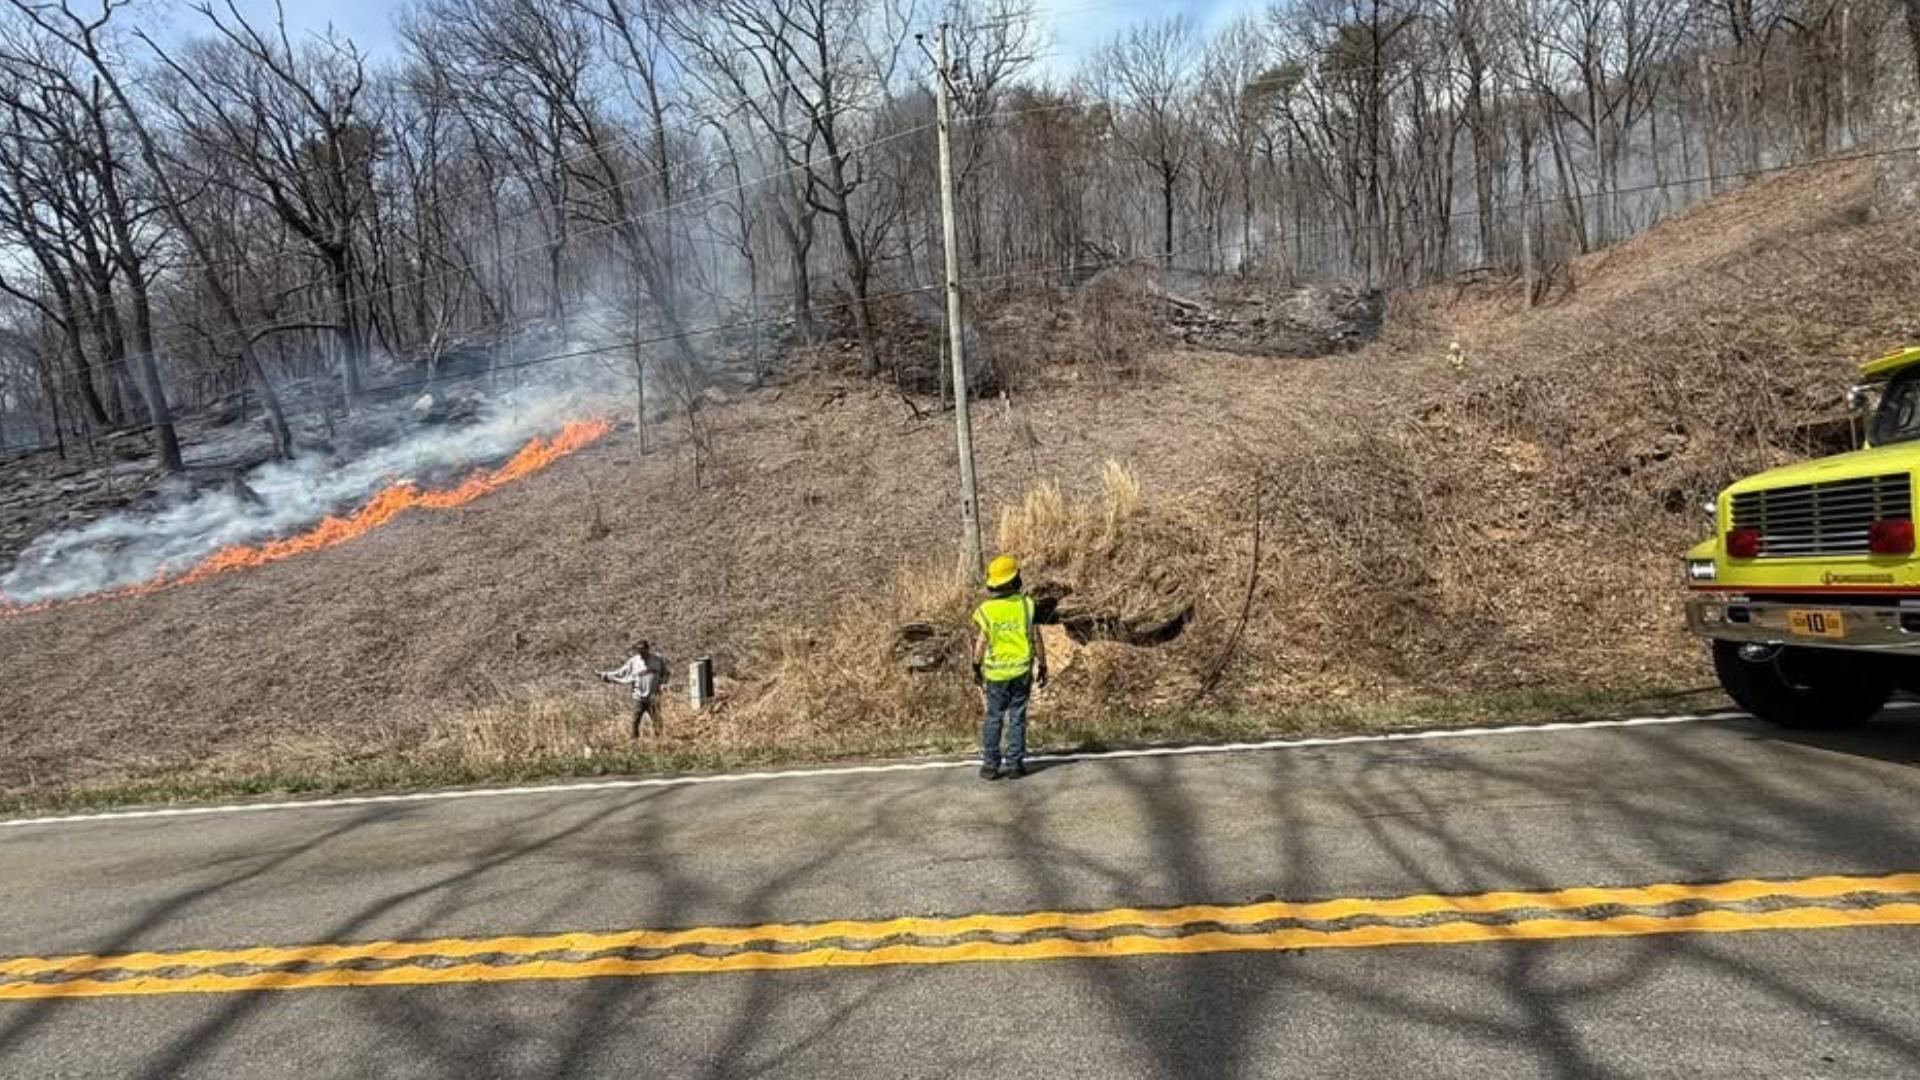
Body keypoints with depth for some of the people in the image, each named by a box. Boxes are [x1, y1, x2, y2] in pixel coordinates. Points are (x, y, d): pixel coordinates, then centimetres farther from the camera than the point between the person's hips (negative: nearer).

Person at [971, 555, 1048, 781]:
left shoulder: (984, 610, -12)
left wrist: (976, 669, 8)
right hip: (1022, 671, 0)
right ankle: (1014, 764, 12)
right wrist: (1042, 667, 4)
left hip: (996, 673, 0)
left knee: (993, 718, 11)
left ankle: (990, 765, 13)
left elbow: (980, 644, -7)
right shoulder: (1027, 604, -11)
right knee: (1017, 718, 10)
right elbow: (1037, 639, -7)